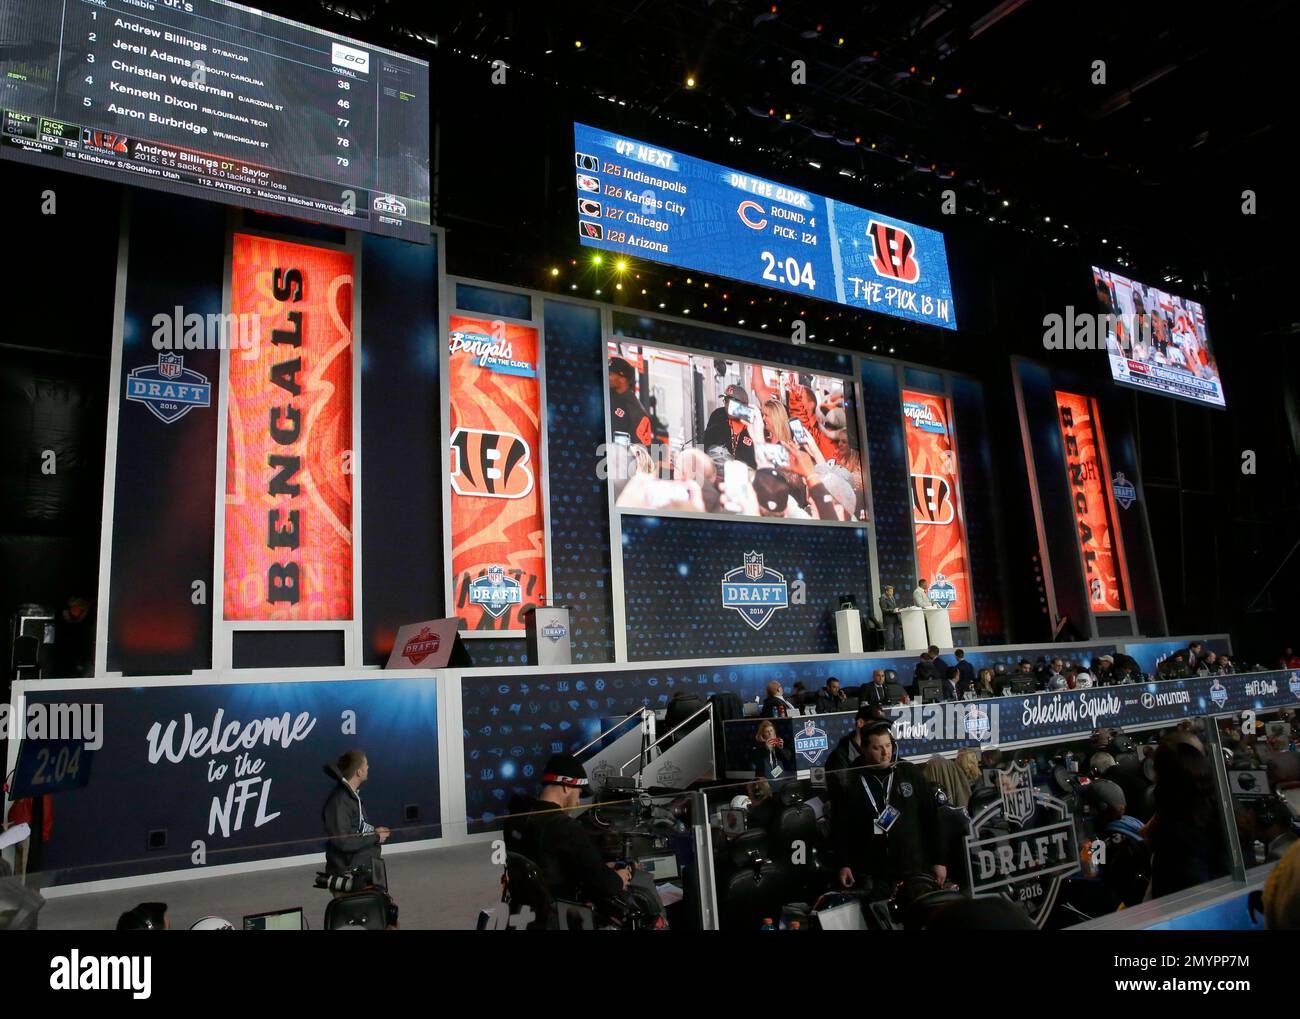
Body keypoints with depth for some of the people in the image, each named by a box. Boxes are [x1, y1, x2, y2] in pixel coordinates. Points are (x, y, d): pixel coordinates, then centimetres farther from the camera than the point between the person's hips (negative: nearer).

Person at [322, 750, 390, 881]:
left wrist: (373, 831, 1)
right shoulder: (338, 801, -22)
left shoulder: (353, 795, 8)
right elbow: (342, 842, -25)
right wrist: (375, 838, -16)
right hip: (347, 872, -10)